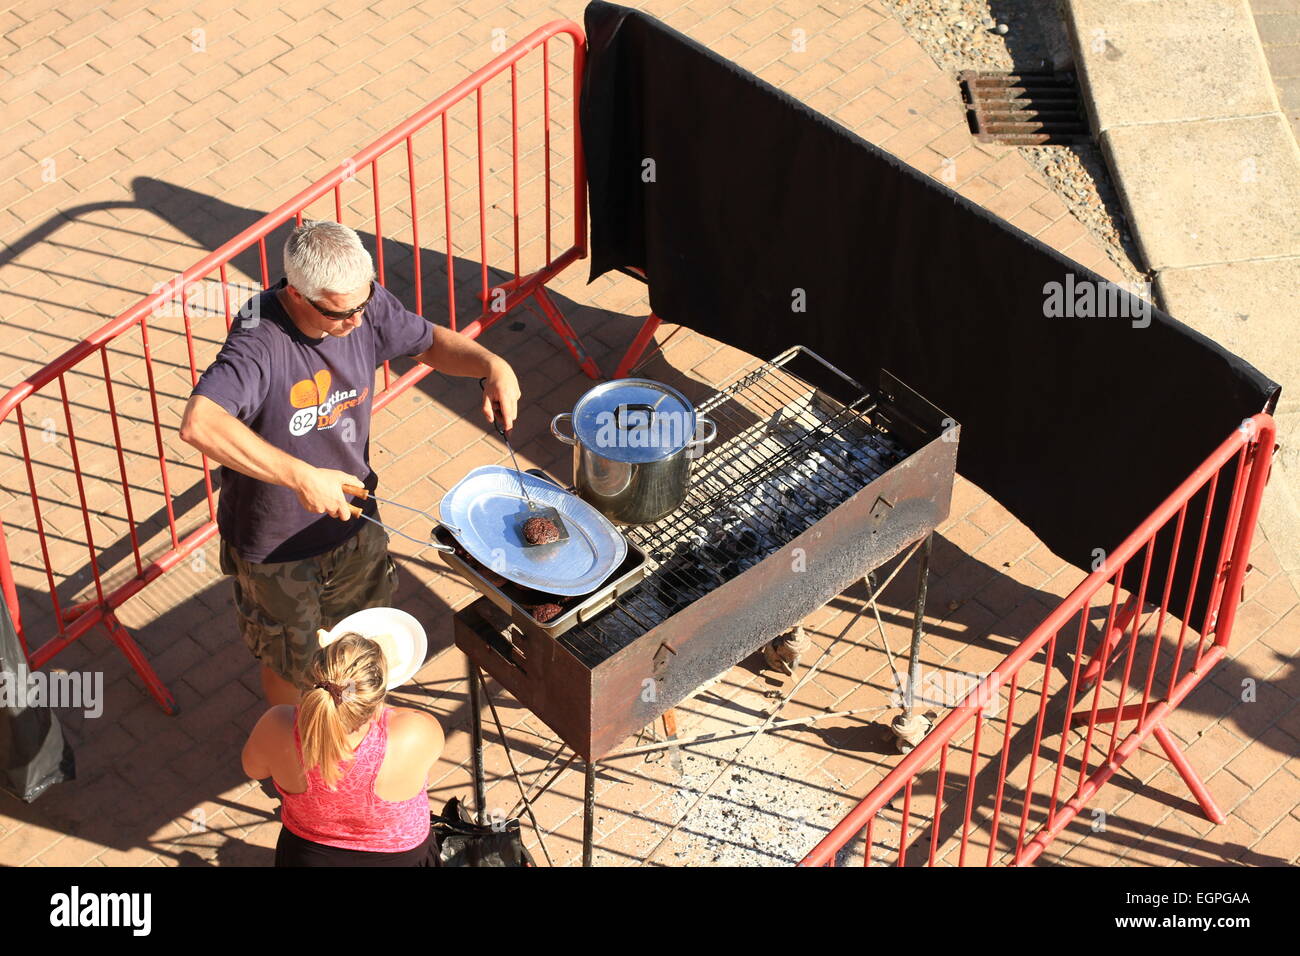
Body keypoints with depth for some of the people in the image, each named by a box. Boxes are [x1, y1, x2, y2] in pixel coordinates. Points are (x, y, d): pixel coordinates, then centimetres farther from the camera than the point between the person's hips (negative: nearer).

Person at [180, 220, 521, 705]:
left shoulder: (364, 304, -17)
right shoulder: (259, 342, -37)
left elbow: (431, 341, 2)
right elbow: (199, 424, -52)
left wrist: (492, 365, -19)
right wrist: (301, 476, -53)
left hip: (352, 517, 6)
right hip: (276, 544, -5)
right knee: (293, 663, 21)